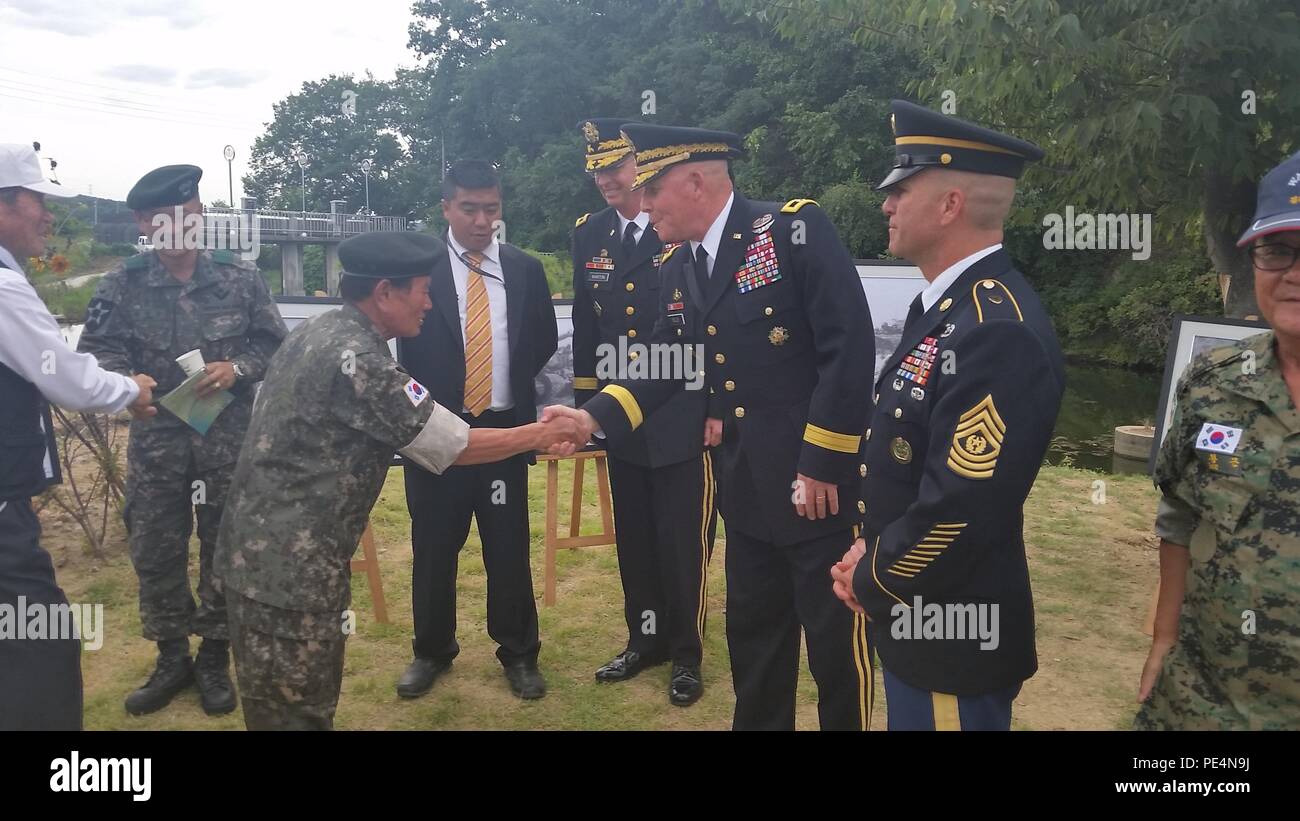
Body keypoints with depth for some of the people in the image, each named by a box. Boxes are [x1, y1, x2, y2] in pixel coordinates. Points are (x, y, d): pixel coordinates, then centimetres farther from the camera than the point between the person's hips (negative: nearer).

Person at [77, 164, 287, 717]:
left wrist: (238, 369, -15)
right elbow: (96, 348, 0)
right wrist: (125, 380, -21)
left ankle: (214, 657, 27)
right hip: (155, 440, 1)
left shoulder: (240, 278, -1)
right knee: (155, 550, 8)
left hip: (228, 438, -1)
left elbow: (273, 342, 3)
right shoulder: (122, 285, 0)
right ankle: (171, 658, 28)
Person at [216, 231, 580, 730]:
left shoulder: (320, 332, 8)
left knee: (309, 702, 21)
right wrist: (537, 435, -2)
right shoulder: (356, 358, -21)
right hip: (287, 566, -10)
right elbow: (457, 445, -16)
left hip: (263, 551, 10)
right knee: (294, 710, 4)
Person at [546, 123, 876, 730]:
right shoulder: (676, 270, 8)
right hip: (747, 486, 7)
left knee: (836, 639, 7)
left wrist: (823, 463, -18)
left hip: (822, 481, -6)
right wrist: (594, 416, -6)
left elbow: (849, 345, -18)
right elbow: (665, 368, 9)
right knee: (753, 630, 19)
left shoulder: (795, 228, -13)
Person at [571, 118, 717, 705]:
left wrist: (720, 407, -9)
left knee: (683, 543, 3)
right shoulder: (589, 234, 8)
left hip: (682, 416, -4)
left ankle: (686, 654, 21)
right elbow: (585, 326, 13)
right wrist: (584, 403, 10)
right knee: (634, 540, 14)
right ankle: (644, 639, 31)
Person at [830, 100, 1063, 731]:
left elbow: (960, 509, -30)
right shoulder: (945, 304, 6)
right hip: (917, 615, 9)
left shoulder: (999, 331, -27)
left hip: (953, 634, -9)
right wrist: (872, 552, 3)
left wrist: (871, 583, -14)